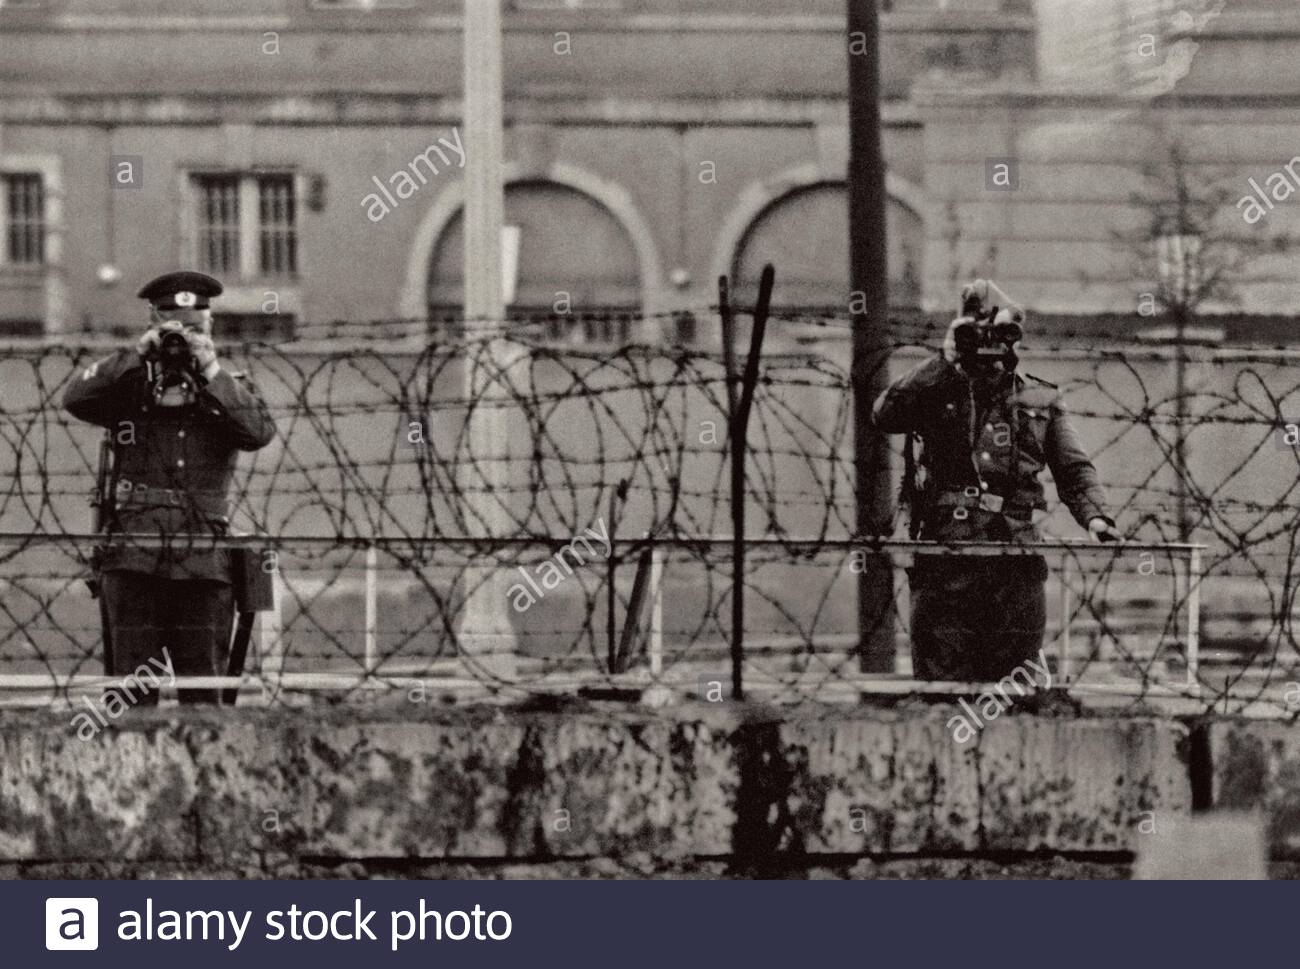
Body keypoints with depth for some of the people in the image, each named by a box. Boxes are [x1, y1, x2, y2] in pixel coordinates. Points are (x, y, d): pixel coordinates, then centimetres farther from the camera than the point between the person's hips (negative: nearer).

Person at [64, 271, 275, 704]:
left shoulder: (230, 388, 13)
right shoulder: (129, 384, 12)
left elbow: (260, 432, -7)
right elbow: (75, 399, -7)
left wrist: (209, 370, -11)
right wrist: (135, 355, -11)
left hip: (203, 565, 1)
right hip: (133, 560, 0)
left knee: (204, 692, -2)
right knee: (133, 692, -4)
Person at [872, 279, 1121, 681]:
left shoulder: (1041, 402, 16)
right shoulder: (937, 391, 10)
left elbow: (1074, 470, 14)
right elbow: (886, 414, -8)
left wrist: (1094, 514, -6)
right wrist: (944, 362, -6)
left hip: (1016, 561, 2)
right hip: (944, 560, -2)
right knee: (941, 679, -4)